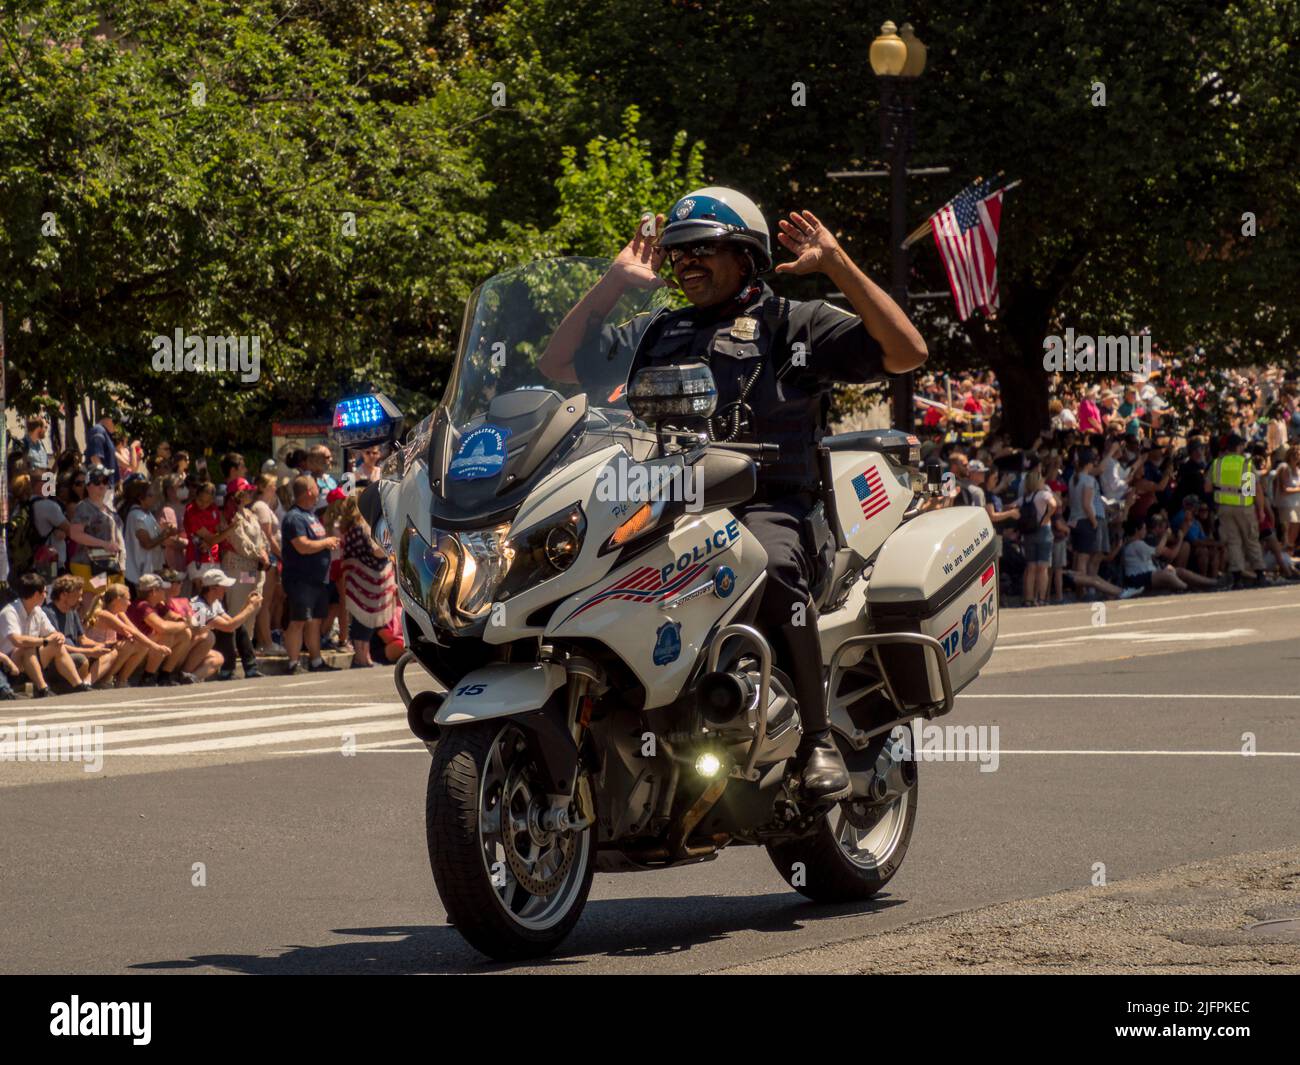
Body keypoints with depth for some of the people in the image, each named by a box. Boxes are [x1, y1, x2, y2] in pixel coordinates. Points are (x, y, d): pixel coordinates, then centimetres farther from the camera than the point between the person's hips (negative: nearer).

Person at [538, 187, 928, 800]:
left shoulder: (795, 324, 12)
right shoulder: (661, 335, 27)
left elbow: (906, 353, -1)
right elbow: (558, 365, 26)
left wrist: (837, 265, -3)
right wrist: (616, 282, 23)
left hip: (765, 505, -5)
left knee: (770, 564, -39)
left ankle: (817, 738, -29)